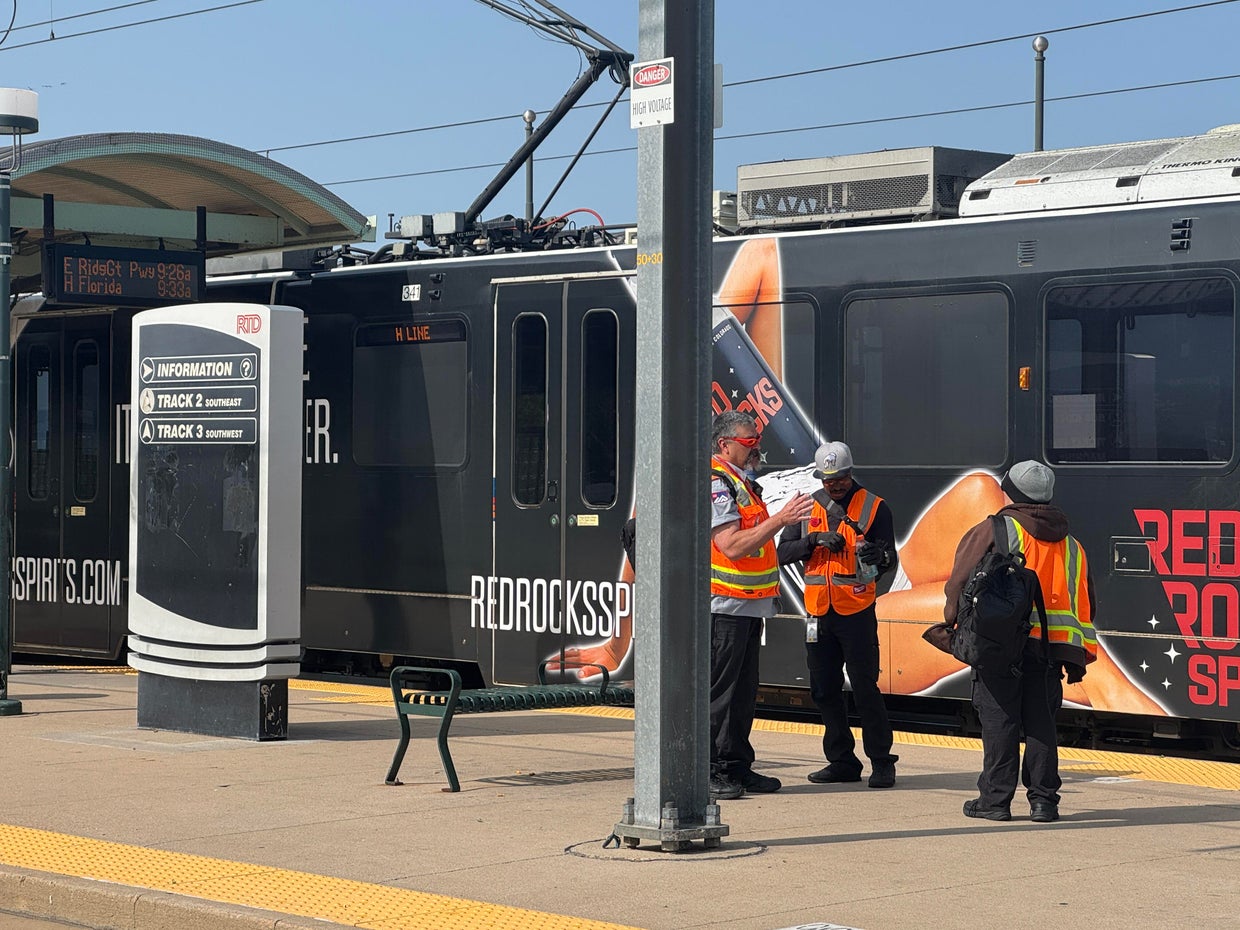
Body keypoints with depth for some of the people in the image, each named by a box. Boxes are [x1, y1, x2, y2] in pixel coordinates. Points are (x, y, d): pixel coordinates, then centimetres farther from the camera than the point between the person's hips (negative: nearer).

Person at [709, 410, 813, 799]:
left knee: (743, 691, 12)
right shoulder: (715, 484, -14)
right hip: (725, 605, -10)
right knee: (717, 691, -8)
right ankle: (708, 772, -5)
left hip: (748, 605, 10)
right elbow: (731, 546, -23)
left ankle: (737, 768, 18)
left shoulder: (739, 482, 19)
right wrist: (780, 520, -24)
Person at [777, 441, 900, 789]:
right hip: (819, 613, 5)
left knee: (865, 687, -7)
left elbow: (890, 560, -4)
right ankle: (842, 761, 17)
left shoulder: (874, 507, 0)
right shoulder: (809, 506, 10)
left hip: (857, 613, -4)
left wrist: (877, 555, -27)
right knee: (824, 689, 7)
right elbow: (784, 552, 3)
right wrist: (815, 539, -14)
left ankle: (882, 762, 1)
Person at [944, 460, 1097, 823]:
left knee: (999, 721, 0)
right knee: (1041, 721, 8)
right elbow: (1085, 601, 17)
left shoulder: (993, 530, 0)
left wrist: (952, 621, 6)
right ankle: (1043, 799, 6)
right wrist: (1076, 658, 18)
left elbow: (960, 580, -5)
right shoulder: (1070, 545, 18)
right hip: (1051, 645, 4)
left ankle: (995, 799, 2)